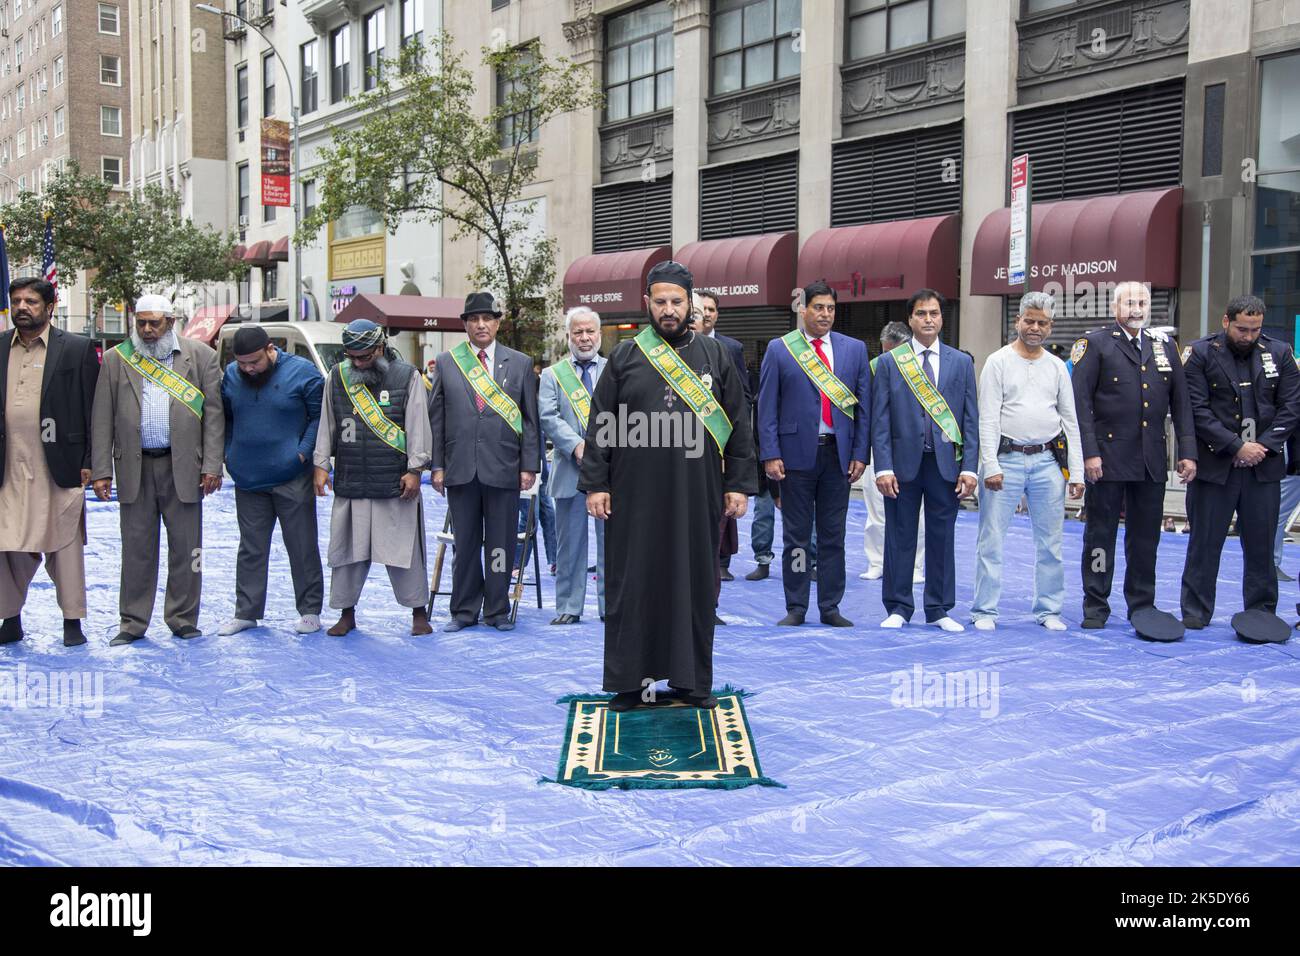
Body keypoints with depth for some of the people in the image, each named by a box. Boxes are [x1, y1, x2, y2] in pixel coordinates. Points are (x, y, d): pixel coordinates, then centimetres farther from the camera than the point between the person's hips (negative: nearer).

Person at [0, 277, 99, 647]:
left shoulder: (78, 349, 1)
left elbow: (92, 409, -1)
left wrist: (88, 463, -5)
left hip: (59, 468, -2)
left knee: (64, 545, 7)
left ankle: (72, 621, 17)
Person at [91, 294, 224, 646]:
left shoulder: (201, 356, 5)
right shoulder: (116, 359, 8)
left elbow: (213, 414, 1)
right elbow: (102, 419, 6)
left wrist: (212, 466, -6)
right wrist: (101, 471, -1)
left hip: (183, 466, -1)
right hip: (134, 467, 1)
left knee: (185, 547, 4)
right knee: (137, 548, 6)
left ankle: (183, 619, 15)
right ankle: (133, 623, 14)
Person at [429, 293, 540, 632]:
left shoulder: (520, 364, 7)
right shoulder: (446, 363, 9)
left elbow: (530, 419, 5)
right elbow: (436, 418, 8)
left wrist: (529, 465, -1)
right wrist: (437, 465, 2)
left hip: (504, 468, -1)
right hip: (460, 468, 1)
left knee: (501, 543, 4)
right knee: (465, 543, 7)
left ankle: (498, 611, 15)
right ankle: (464, 611, 17)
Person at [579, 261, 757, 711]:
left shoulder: (715, 356, 7)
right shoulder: (624, 357, 5)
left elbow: (738, 424, 7)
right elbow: (599, 426, 4)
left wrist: (738, 483, 1)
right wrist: (595, 483, -3)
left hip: (696, 496, 1)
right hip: (636, 495, -1)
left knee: (694, 582, 7)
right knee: (634, 583, 4)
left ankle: (691, 678, 19)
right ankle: (631, 677, 15)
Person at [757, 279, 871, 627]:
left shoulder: (854, 349, 7)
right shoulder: (779, 349, 1)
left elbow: (863, 405, 7)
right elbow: (767, 406, -1)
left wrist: (860, 453, 0)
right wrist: (770, 454, -9)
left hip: (838, 454, 2)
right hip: (796, 452, -2)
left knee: (833, 536, 8)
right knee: (796, 536, 6)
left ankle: (830, 608, 16)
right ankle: (796, 608, 14)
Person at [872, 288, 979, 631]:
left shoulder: (961, 363, 8)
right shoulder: (888, 362, 4)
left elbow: (971, 419, 6)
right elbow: (880, 420, 0)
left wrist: (969, 467, -3)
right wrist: (883, 467, -8)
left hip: (946, 464, 1)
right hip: (904, 462, -1)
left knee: (942, 538, 7)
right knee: (900, 538, 5)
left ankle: (939, 610, 17)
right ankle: (898, 608, 15)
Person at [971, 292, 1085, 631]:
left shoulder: (1057, 367, 11)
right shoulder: (998, 361, 0)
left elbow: (1070, 422, 11)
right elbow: (987, 419, -5)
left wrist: (1077, 472, 5)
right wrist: (991, 466, -14)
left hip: (1047, 462, 4)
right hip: (1006, 459, -3)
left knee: (1050, 542, 8)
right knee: (991, 539, -1)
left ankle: (1049, 610, 19)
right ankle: (985, 611, 8)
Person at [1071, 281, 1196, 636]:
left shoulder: (1164, 349, 14)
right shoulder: (1095, 344, -1)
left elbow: (1181, 404, 14)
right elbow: (1080, 401, -7)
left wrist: (1188, 451, 6)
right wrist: (1089, 452, -13)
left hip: (1152, 461, 4)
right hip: (1108, 458, -4)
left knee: (1146, 536, 9)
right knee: (1100, 533, 3)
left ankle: (1142, 605, 20)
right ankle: (1095, 607, 12)